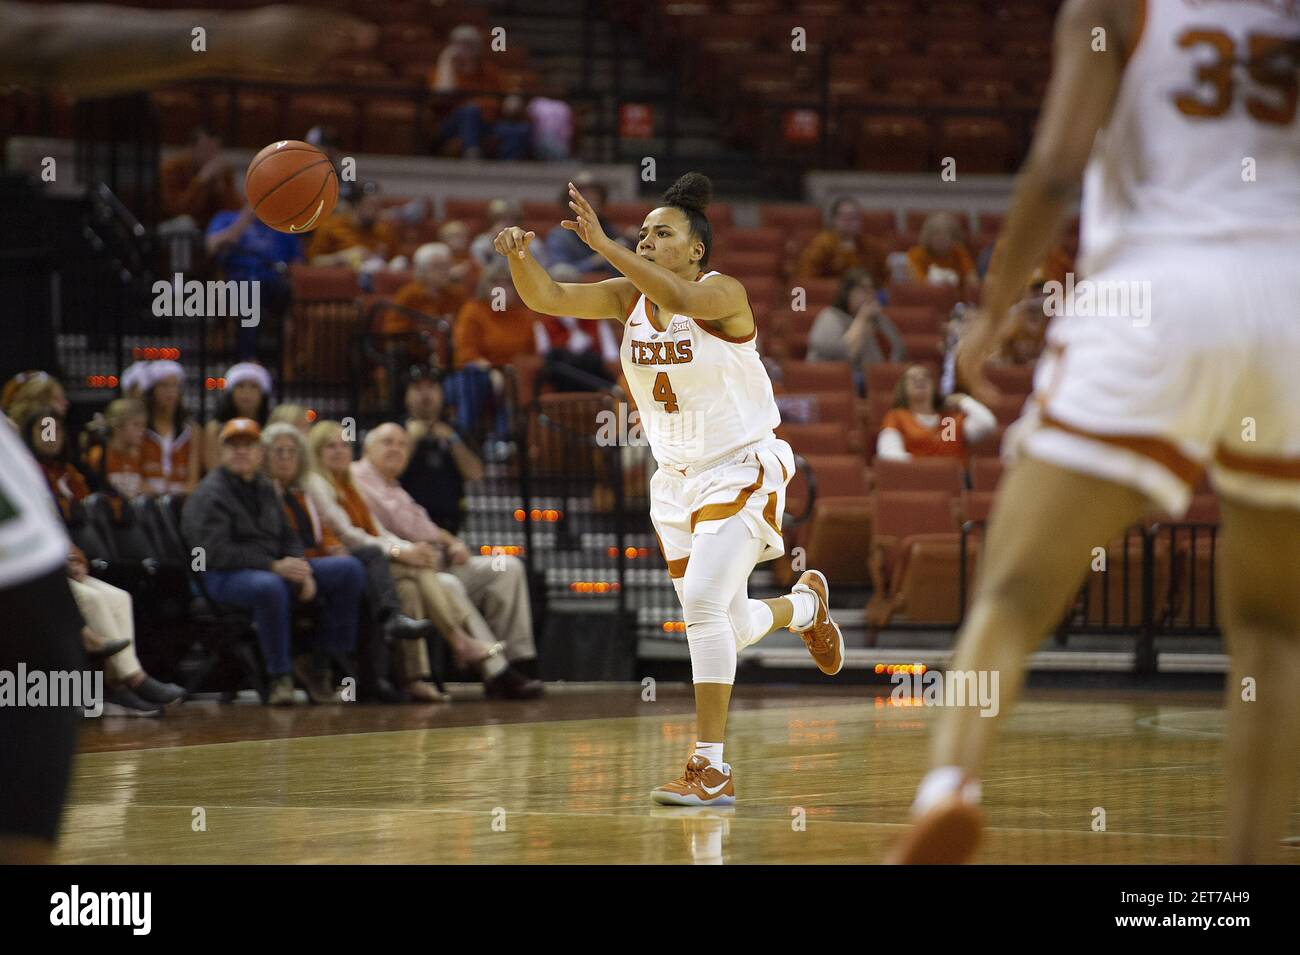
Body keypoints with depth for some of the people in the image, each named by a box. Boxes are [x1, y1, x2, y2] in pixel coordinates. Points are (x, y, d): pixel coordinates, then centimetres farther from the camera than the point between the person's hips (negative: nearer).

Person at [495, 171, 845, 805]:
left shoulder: (722, 293, -18)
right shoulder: (627, 295, -1)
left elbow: (680, 298, -41)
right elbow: (546, 297, -14)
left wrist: (602, 244, -47)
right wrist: (520, 256, -35)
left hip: (741, 469, -7)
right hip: (677, 479, 7)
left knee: (703, 602, -25)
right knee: (728, 629, 16)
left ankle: (711, 768, -21)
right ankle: (805, 604, 51)